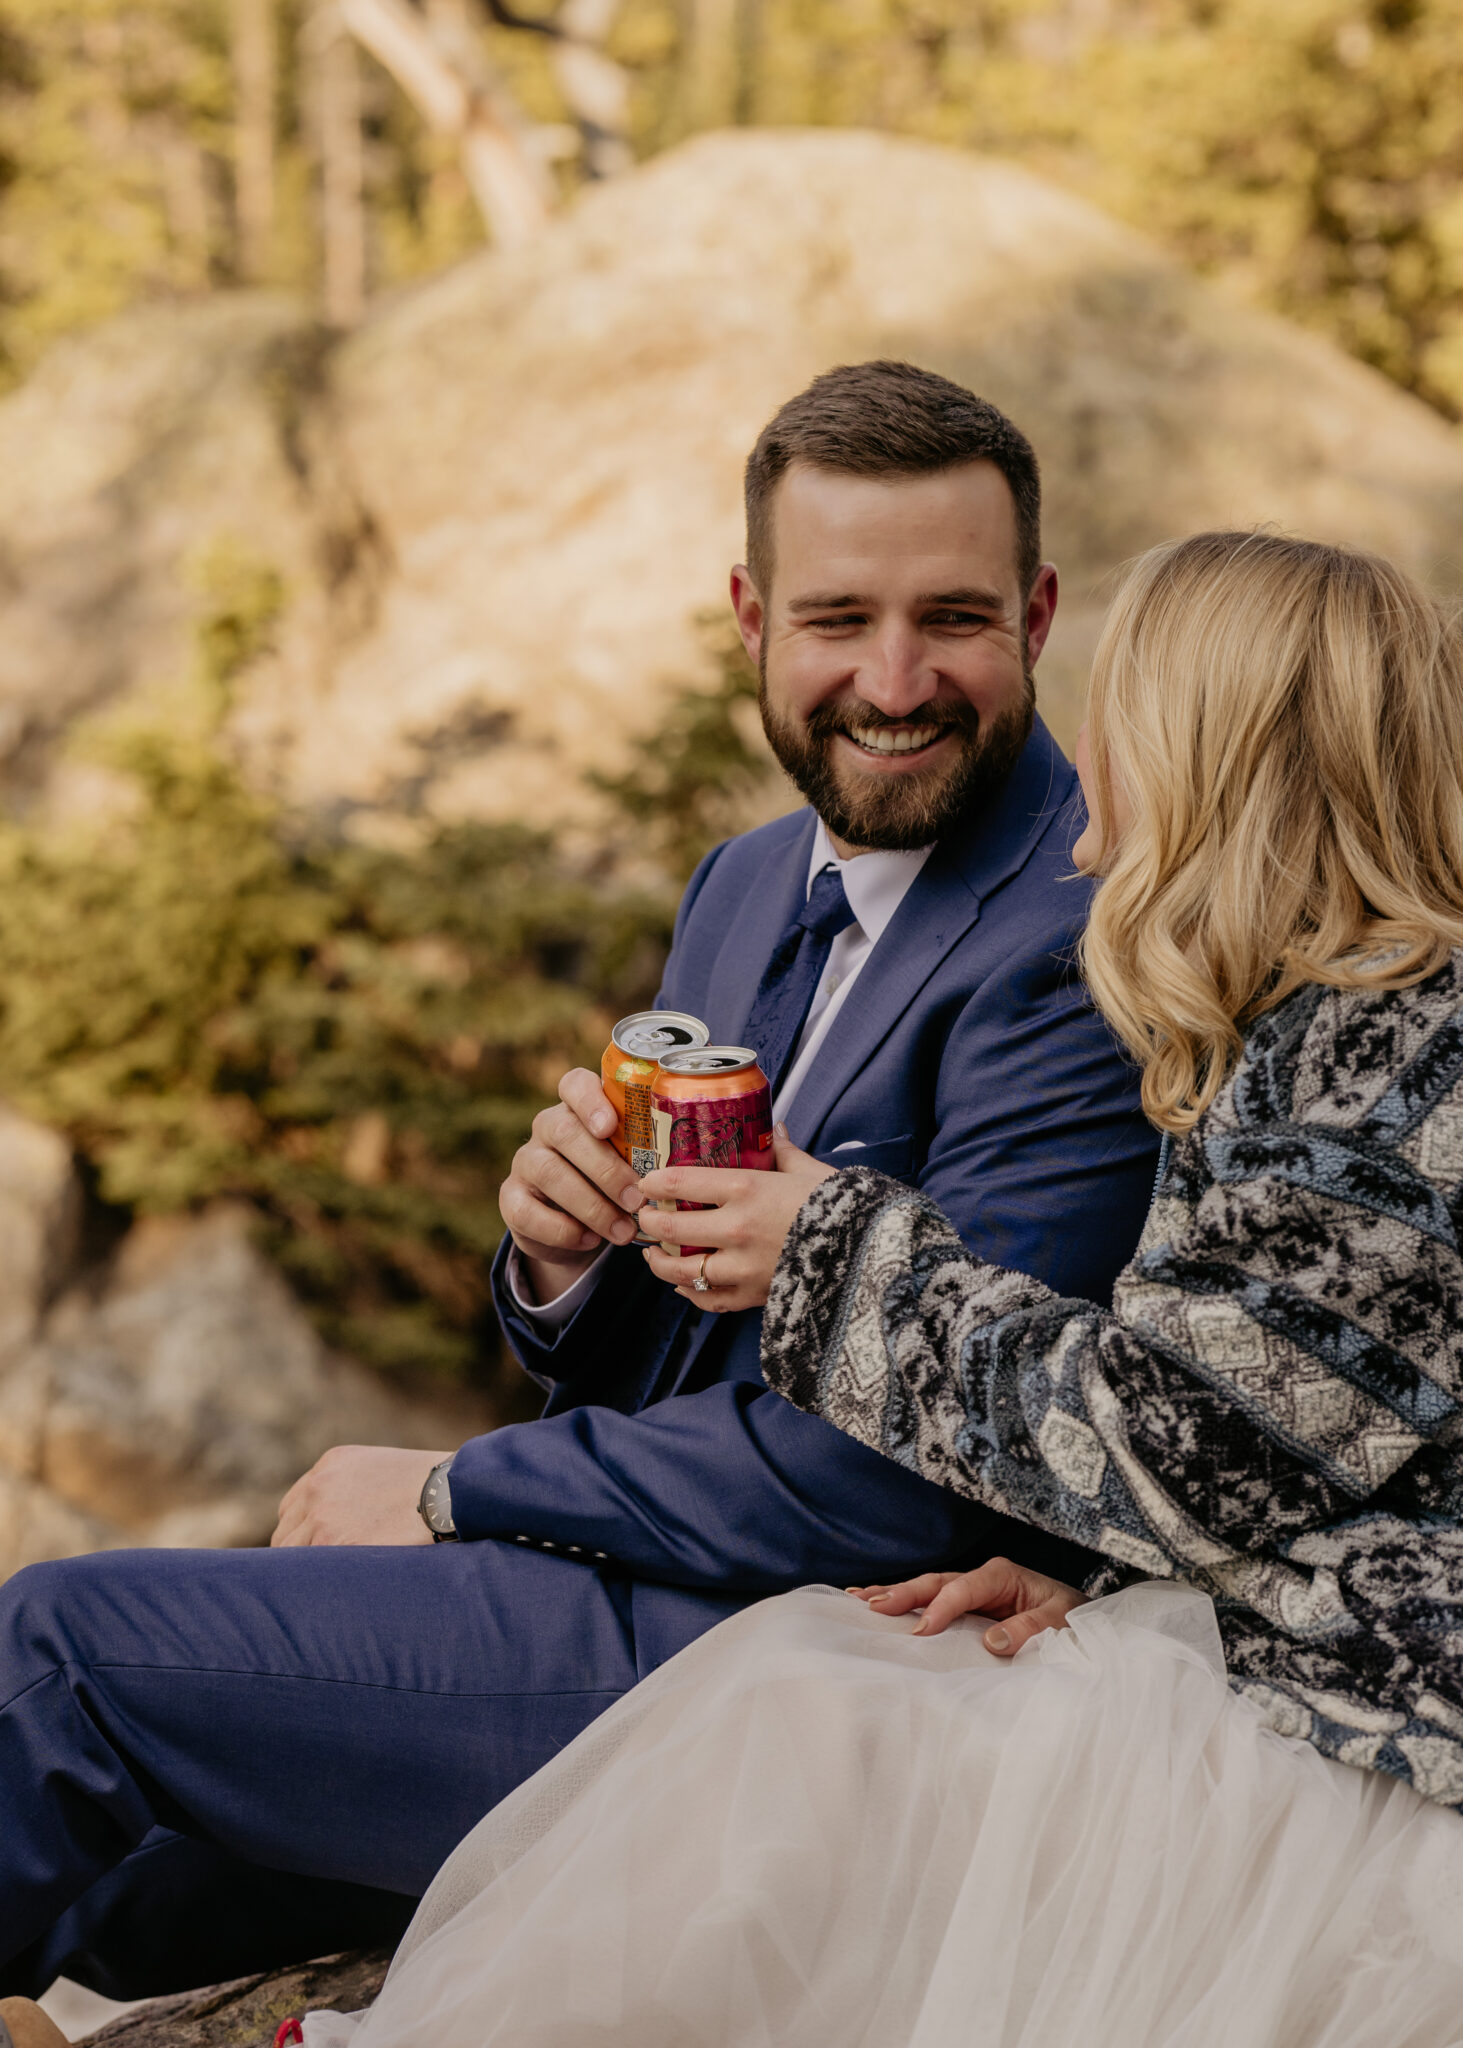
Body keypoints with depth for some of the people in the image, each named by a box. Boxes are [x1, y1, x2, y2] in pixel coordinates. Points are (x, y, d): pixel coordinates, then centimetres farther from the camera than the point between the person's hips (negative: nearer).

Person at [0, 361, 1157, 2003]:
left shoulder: (1090, 948, -17)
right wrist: (563, 1259, -9)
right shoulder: (747, 890, 10)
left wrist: (449, 1493, -10)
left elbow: (899, 1470, -21)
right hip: (673, 1573, 8)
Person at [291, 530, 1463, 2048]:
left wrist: (841, 1246, -9)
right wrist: (1098, 1588, 2)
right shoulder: (1325, 1036, 15)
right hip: (1266, 1653, 9)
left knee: (778, 1758, -14)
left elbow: (1178, 1450, -20)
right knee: (786, 1673, -2)